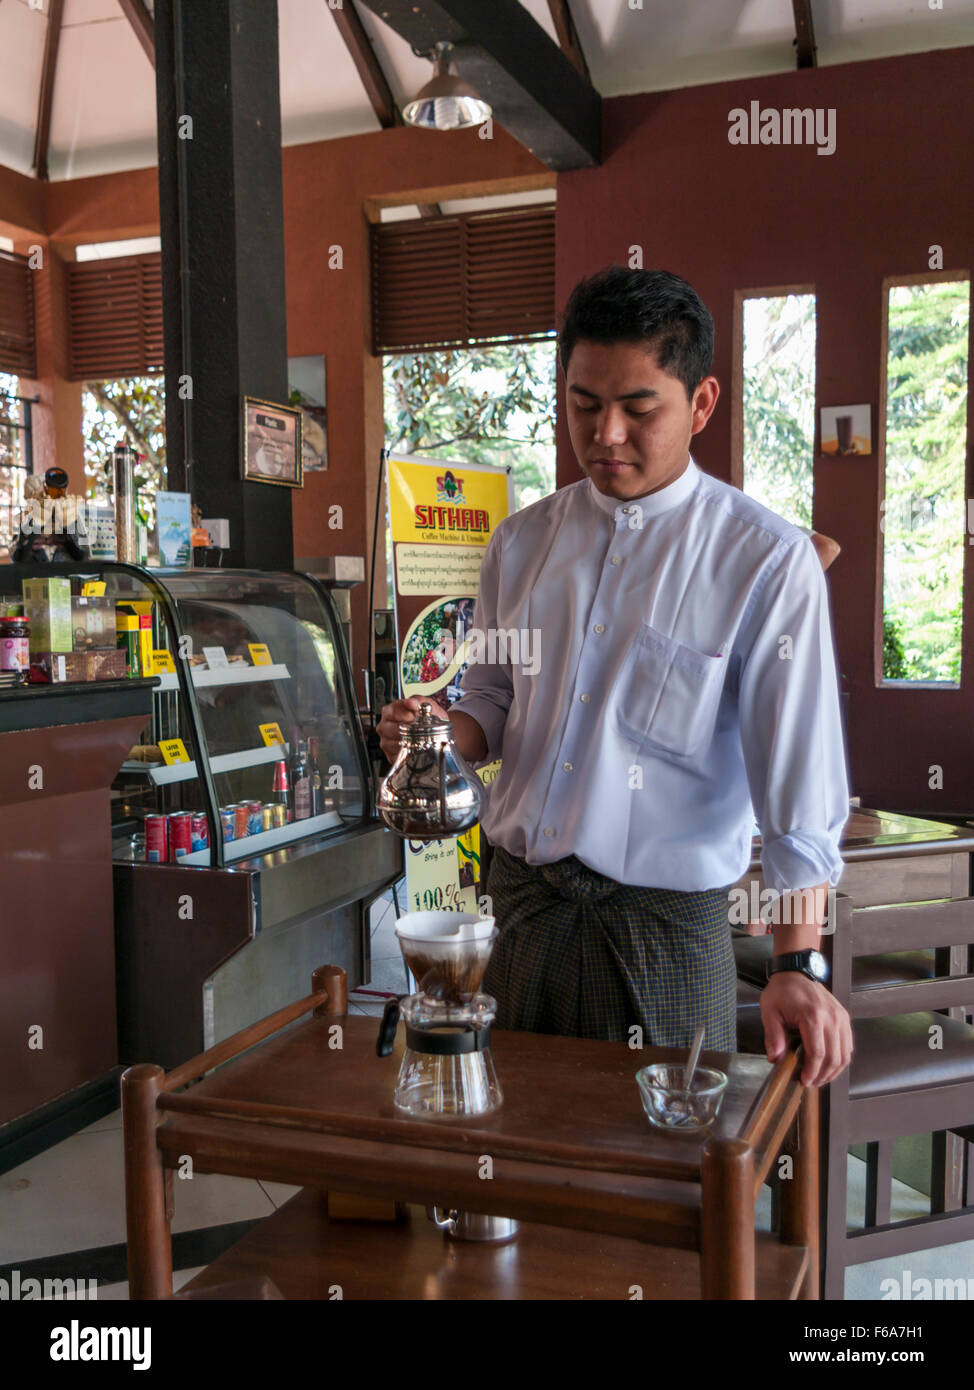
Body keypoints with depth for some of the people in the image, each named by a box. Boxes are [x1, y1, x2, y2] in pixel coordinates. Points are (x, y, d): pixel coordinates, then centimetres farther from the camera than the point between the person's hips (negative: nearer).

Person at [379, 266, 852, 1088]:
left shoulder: (766, 561, -10)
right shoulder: (522, 543, 5)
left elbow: (798, 778, -13)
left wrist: (798, 963, -18)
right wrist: (441, 732, -10)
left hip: (665, 922, -4)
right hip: (519, 898, 4)